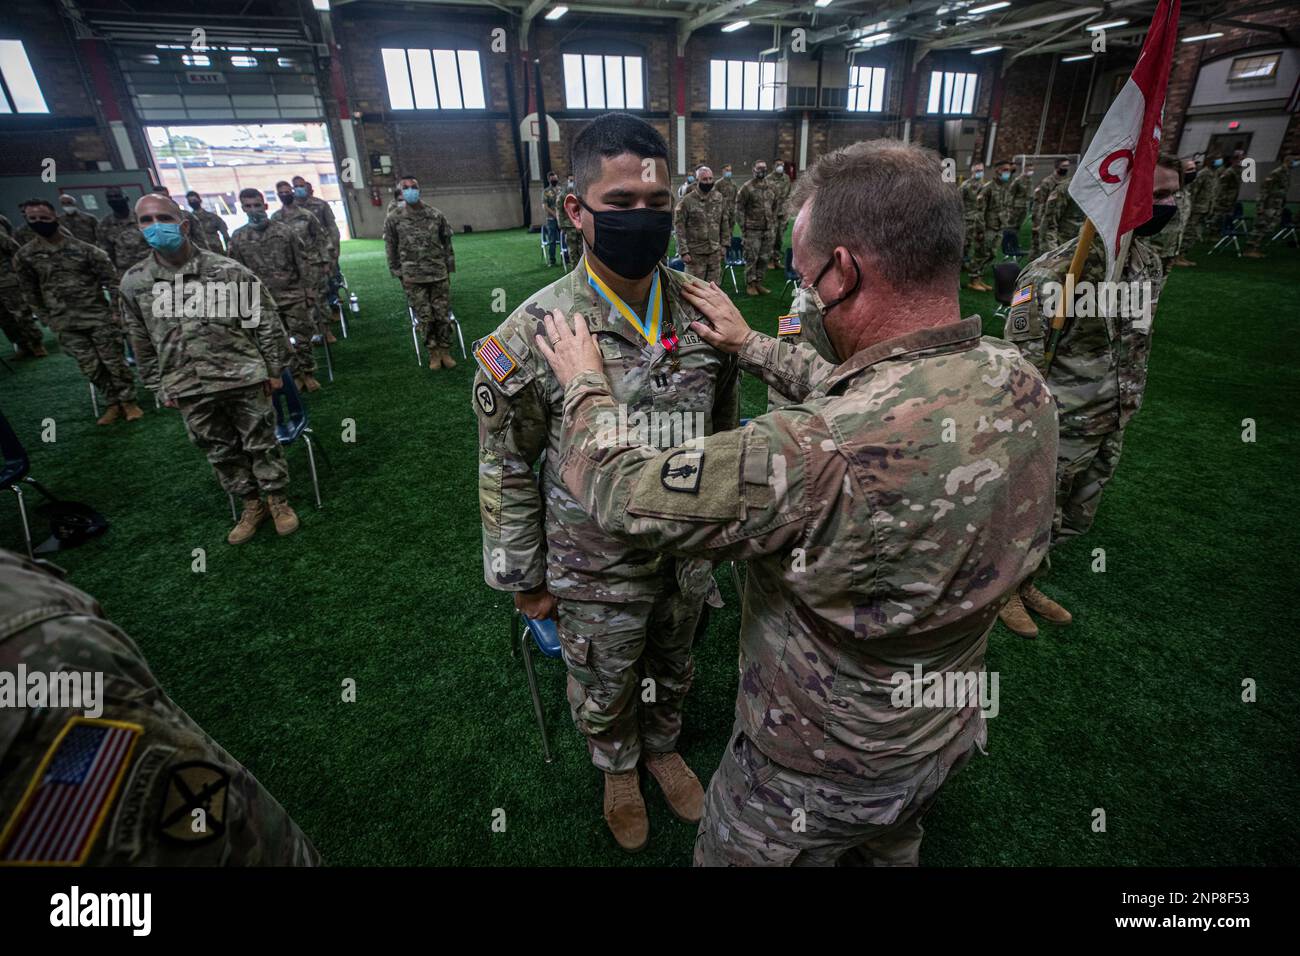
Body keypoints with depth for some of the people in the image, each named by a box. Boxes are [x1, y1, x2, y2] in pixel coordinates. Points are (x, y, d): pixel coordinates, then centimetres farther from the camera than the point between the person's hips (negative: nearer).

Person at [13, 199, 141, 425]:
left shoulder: (85, 249, -3)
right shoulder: (24, 256, 3)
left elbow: (110, 280, -1)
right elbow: (30, 292, 10)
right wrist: (47, 320, 7)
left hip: (99, 317, -2)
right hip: (65, 325, 3)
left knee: (115, 361, 0)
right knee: (90, 367, 5)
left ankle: (128, 401, 12)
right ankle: (113, 403, 17)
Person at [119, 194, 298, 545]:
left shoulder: (227, 270, -7)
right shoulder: (134, 282, 2)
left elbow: (267, 320, -2)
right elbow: (141, 342, 11)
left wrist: (274, 368, -2)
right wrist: (160, 387, 12)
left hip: (243, 378, -3)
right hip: (189, 390, 4)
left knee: (261, 443, 7)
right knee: (220, 452, 13)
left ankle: (277, 499, 25)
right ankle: (252, 505, 30)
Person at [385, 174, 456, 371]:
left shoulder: (436, 215, 3)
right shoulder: (394, 220, 1)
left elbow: (447, 244, 8)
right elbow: (391, 250, 5)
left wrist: (448, 270, 5)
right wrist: (400, 274, 1)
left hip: (439, 275, 1)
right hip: (413, 278, -1)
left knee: (443, 315, 1)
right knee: (425, 318, 0)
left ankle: (445, 351, 14)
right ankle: (433, 353, 13)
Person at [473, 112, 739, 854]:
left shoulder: (704, 313, -9)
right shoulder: (532, 334, -20)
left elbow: (724, 431, 4)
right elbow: (508, 468, -11)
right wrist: (523, 577, -4)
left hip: (689, 554, 3)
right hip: (596, 570, -3)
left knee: (673, 670, 28)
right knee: (605, 689, 23)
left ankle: (664, 749, 60)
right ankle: (618, 768, 56)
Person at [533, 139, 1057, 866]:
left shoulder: (827, 454, -43)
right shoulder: (1021, 383, -17)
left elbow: (622, 493, -30)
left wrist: (585, 386, -12)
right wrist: (754, 346, 9)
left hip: (823, 774, -6)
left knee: (733, 852, 26)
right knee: (889, 852, 36)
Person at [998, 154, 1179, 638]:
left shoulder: (1149, 264, 4)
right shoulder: (1054, 273, -22)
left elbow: (1137, 346, 15)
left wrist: (1123, 413, 18)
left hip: (1108, 431, 8)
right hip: (1058, 435, -8)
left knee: (1073, 521, 21)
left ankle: (1026, 583, 42)